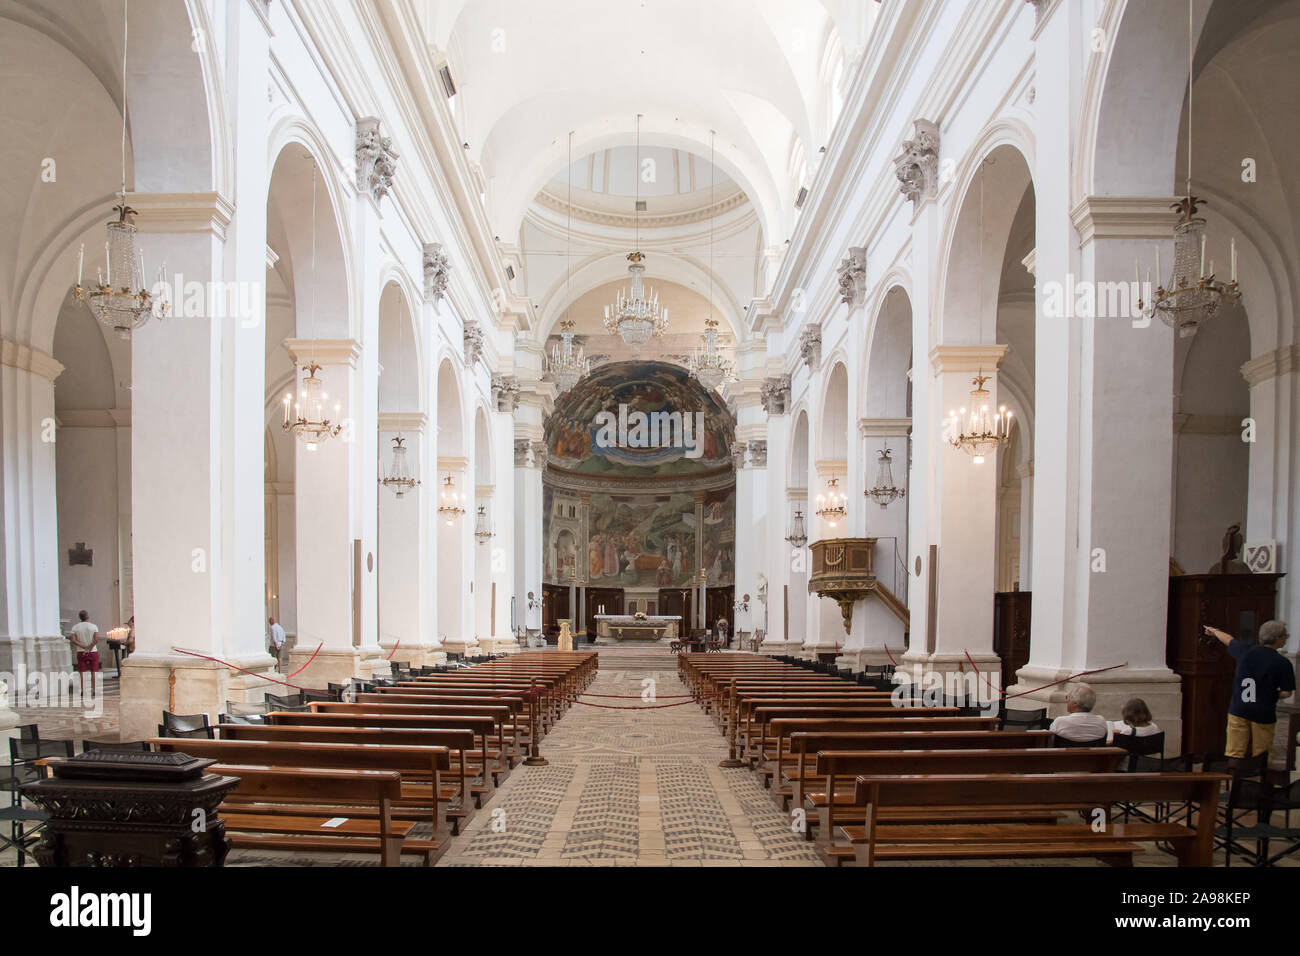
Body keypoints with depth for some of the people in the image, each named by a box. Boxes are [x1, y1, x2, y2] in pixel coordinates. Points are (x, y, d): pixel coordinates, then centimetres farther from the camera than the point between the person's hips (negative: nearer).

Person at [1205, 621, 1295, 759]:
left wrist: (1213, 631, 41)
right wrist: (1273, 696, 14)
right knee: (1260, 757, 10)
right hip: (1263, 715, -3)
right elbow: (1286, 693, -9)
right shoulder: (1283, 663, -10)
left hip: (1238, 711, 3)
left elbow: (1228, 639, 21)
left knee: (1234, 754, 4)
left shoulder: (1246, 650, 0)